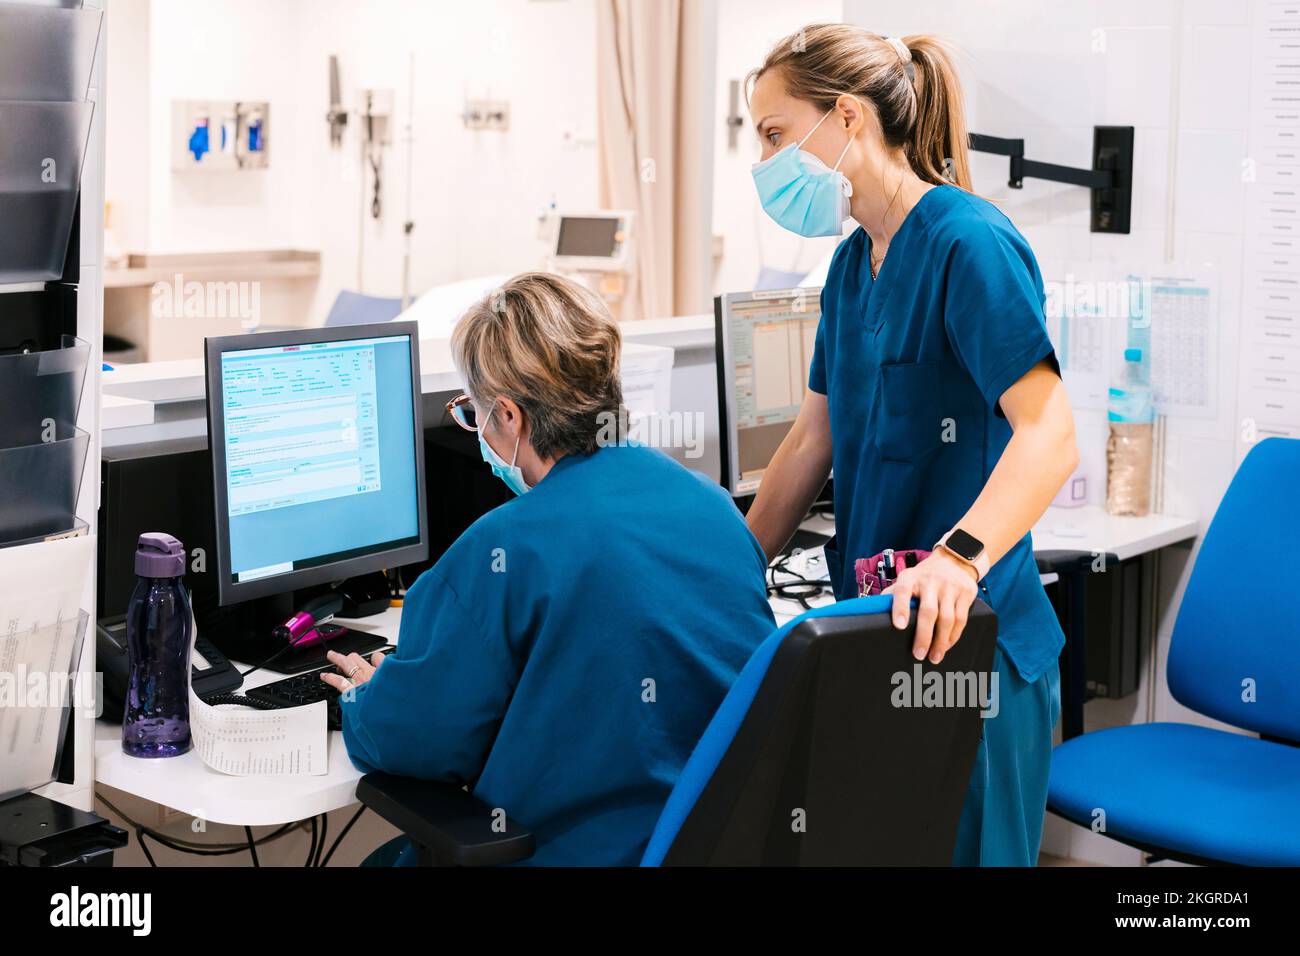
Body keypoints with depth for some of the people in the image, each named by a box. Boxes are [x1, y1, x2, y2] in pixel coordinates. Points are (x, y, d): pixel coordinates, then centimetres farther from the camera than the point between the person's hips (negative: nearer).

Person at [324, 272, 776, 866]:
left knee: (387, 858, 18)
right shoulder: (713, 504, 1)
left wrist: (366, 698, 12)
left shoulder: (509, 547, -21)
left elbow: (414, 740, -12)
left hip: (584, 846, -7)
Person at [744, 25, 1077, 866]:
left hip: (969, 639, -8)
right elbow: (816, 436, 16)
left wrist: (959, 556, -41)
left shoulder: (969, 244, -16)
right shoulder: (853, 262, 11)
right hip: (875, 627, 8)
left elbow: (1050, 436, -26)